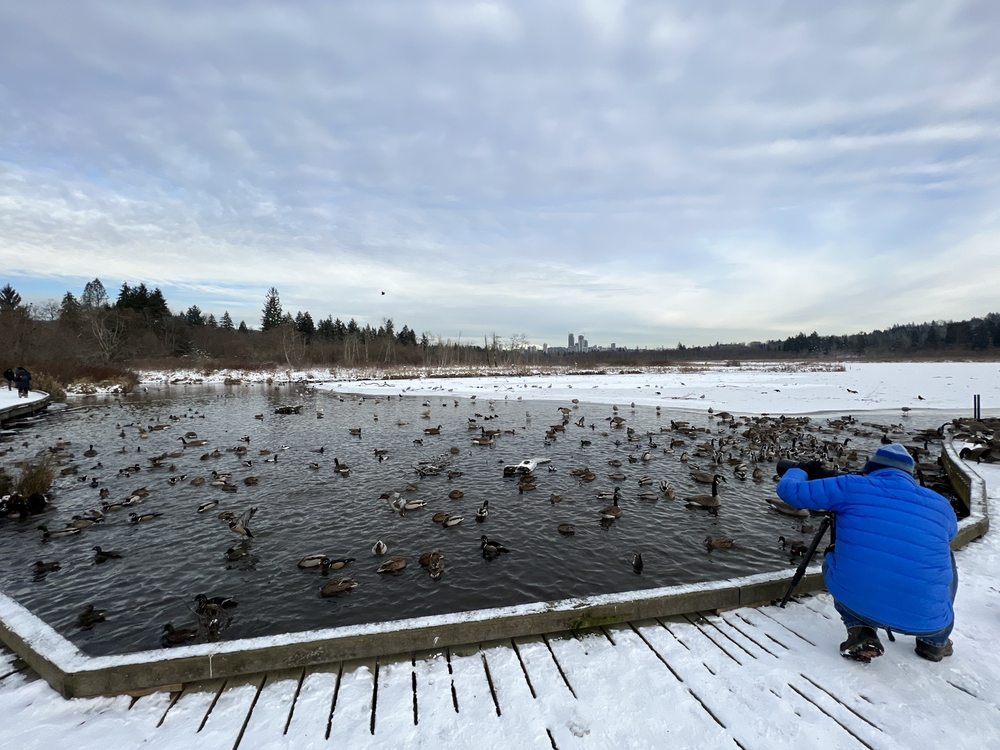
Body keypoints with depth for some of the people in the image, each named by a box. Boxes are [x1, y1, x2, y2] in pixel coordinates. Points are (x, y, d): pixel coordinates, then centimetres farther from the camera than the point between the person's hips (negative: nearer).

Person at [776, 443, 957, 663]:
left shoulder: (852, 486, 1)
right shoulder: (941, 504, 10)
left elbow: (788, 489, 6)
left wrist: (801, 470, 28)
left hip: (855, 605, -2)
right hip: (926, 622, 2)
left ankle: (861, 632, 11)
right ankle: (935, 641, 30)